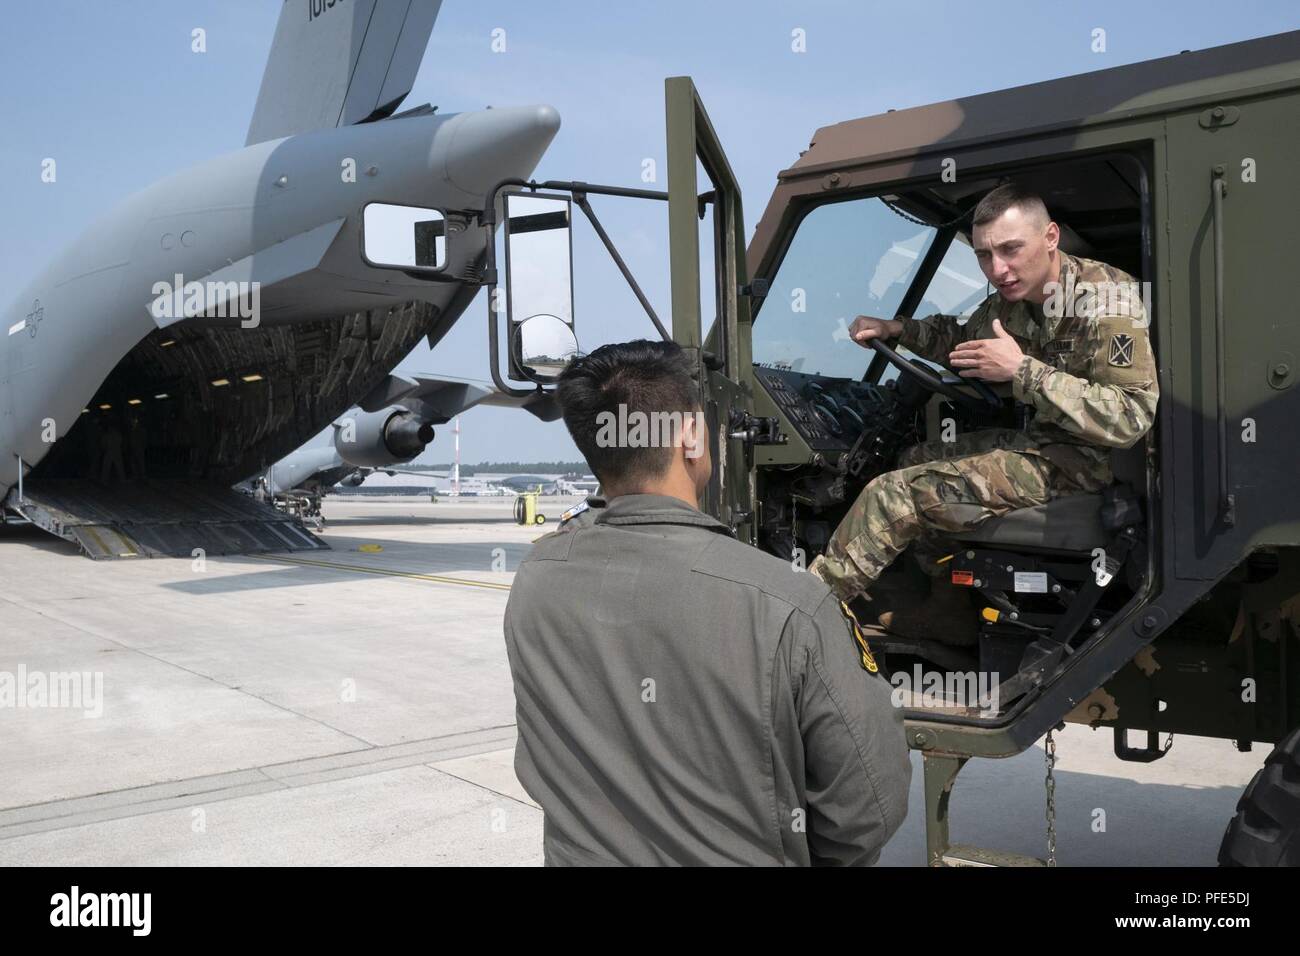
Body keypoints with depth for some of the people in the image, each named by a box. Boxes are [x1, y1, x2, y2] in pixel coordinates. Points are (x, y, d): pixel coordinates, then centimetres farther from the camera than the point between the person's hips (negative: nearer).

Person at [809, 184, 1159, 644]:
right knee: (917, 459, 25)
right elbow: (961, 340, 27)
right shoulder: (1012, 298, 4)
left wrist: (1021, 371, -30)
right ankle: (950, 616, 26)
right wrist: (896, 329, 10)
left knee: (895, 494, -17)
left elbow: (1130, 417, -29)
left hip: (1089, 462, -10)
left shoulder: (1105, 299, -21)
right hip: (1043, 440, 10)